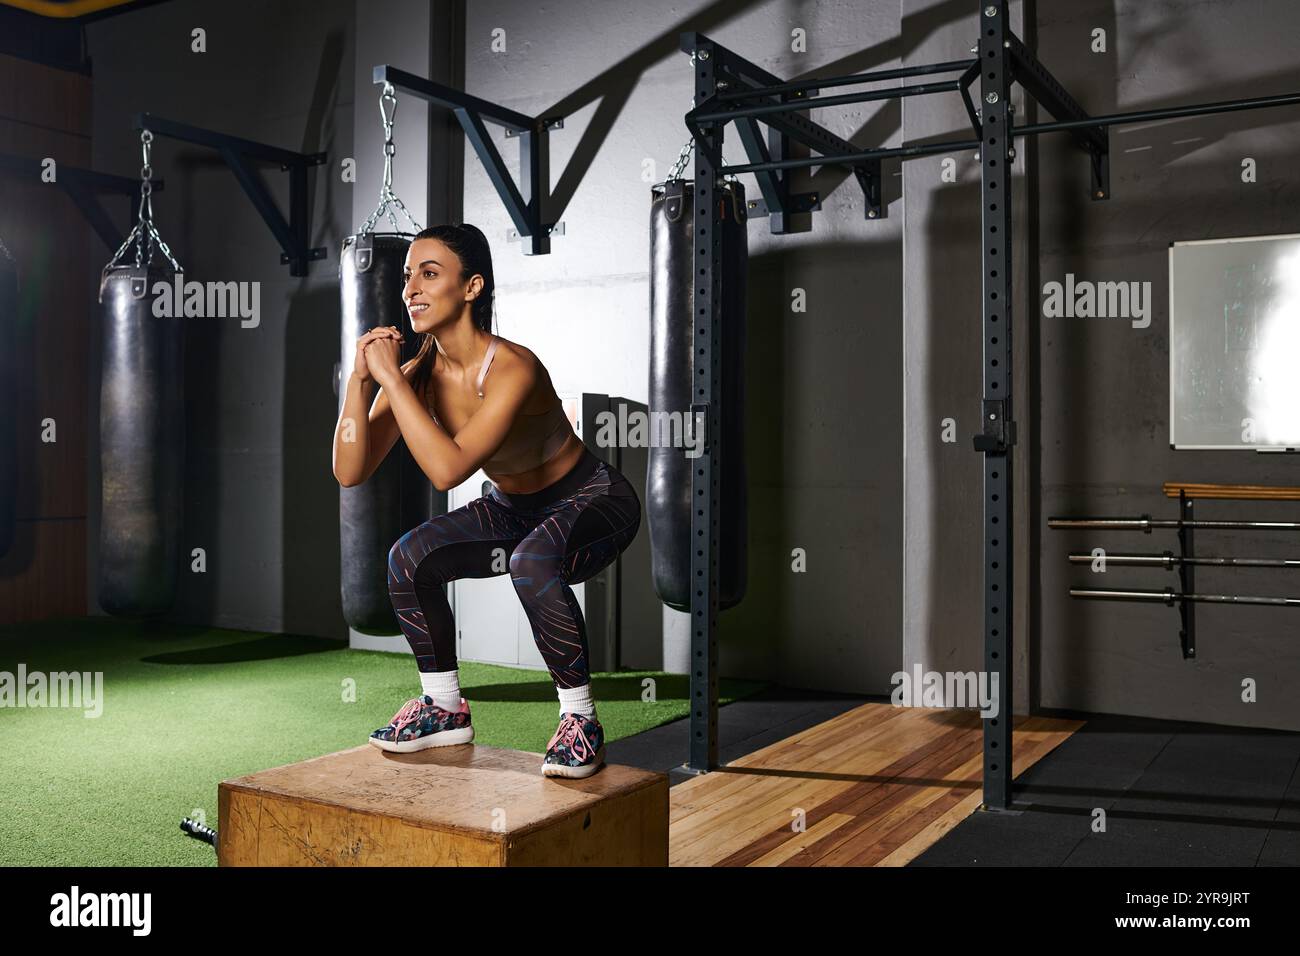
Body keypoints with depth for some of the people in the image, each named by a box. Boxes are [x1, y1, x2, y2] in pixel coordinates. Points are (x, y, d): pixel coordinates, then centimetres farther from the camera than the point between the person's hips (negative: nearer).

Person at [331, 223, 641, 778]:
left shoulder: (513, 369, -31)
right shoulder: (419, 373, -10)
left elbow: (447, 470, -42)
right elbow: (350, 472, -15)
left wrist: (392, 378, -36)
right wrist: (360, 379, -25)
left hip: (593, 502, -7)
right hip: (514, 508, 7)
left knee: (532, 564, -37)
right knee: (409, 558, -12)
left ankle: (581, 722, -15)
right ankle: (445, 709, 8)